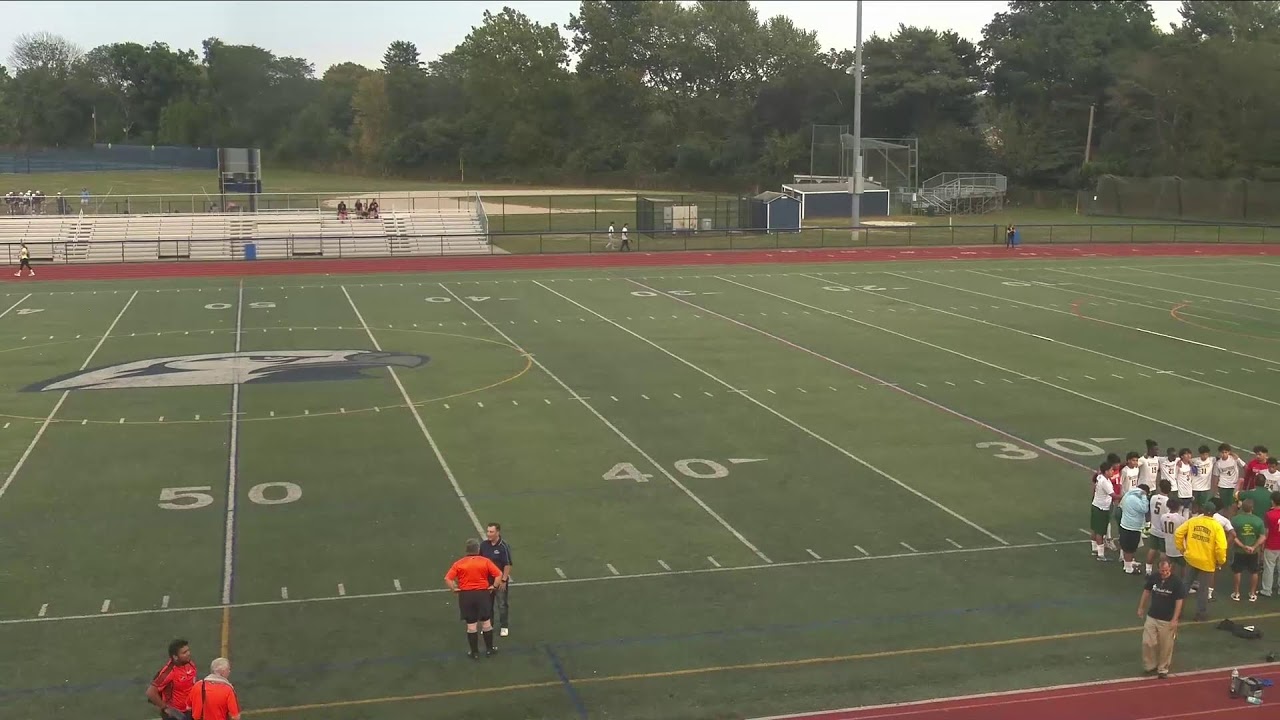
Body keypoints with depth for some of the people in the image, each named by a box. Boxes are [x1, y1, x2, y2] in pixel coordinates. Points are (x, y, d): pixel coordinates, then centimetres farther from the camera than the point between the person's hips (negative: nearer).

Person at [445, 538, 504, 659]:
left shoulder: (459, 563, -2)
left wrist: (454, 589, -2)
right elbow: (499, 574, -7)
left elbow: (447, 579, -12)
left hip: (466, 595, 0)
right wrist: (494, 586, 3)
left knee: (471, 626, 8)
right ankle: (489, 649, 23)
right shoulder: (485, 561, -2)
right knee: (486, 623, 14)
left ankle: (475, 653, 16)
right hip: (482, 594, 0)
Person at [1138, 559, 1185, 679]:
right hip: (1151, 617, 3)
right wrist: (1141, 608, 12)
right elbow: (1146, 591, 9)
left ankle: (1163, 669, 24)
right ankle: (1150, 666, 21)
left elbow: (1179, 601, -12)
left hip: (1167, 620, -3)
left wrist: (1174, 619, -14)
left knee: (1165, 646, 7)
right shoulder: (1153, 577, -7)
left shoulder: (1177, 582, -16)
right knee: (1147, 642, 3)